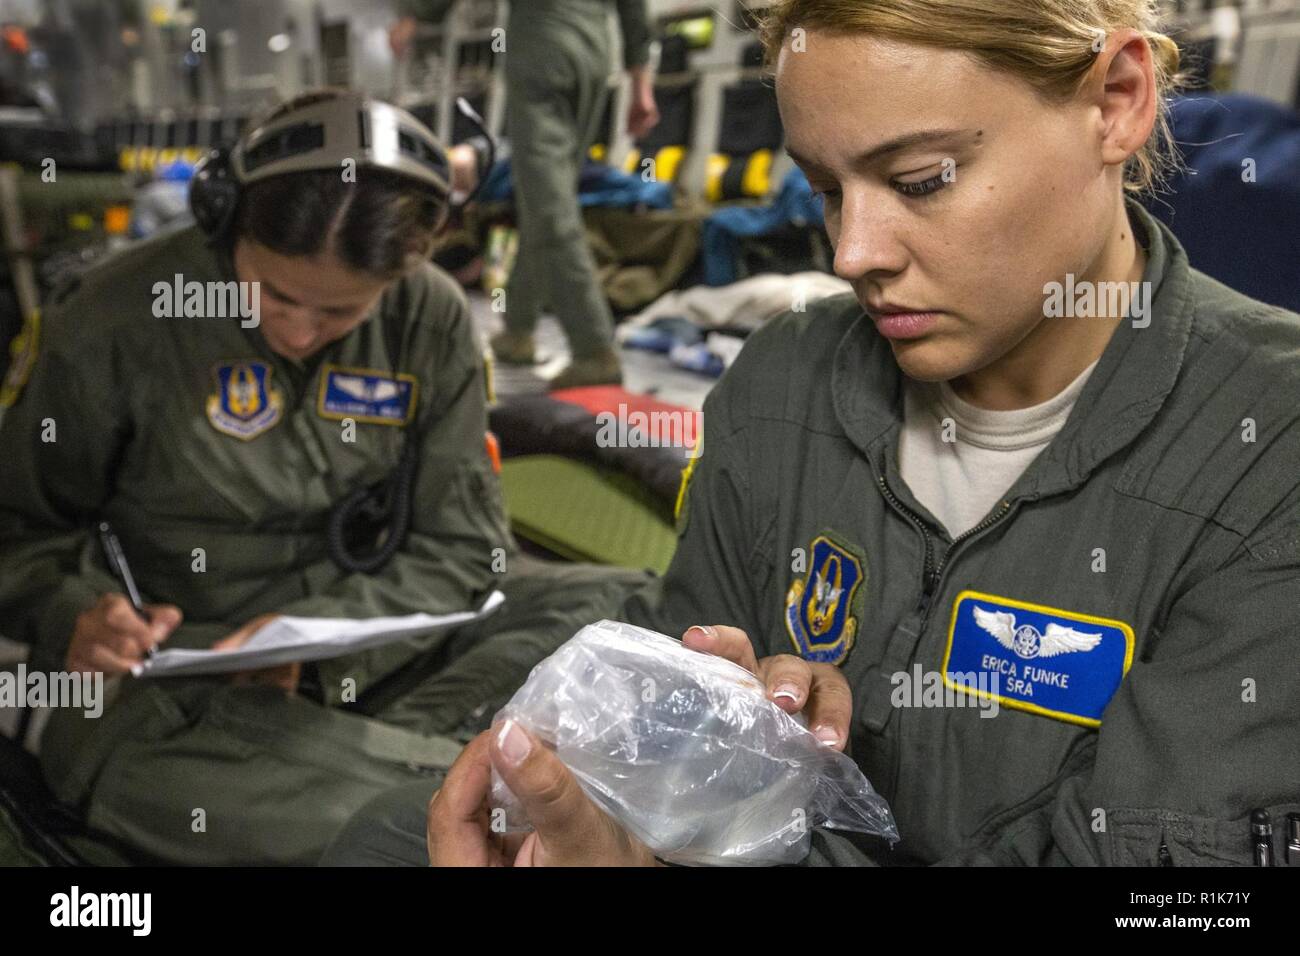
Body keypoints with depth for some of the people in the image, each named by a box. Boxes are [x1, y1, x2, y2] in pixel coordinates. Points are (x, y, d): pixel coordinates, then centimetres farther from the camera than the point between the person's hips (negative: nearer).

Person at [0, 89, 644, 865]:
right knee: (134, 767, -37)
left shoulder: (433, 321, -6)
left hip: (380, 630, 2)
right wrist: (72, 619, -21)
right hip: (189, 657, -2)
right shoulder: (115, 322, -11)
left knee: (616, 605, -16)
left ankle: (356, 756, -29)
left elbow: (460, 544, -4)